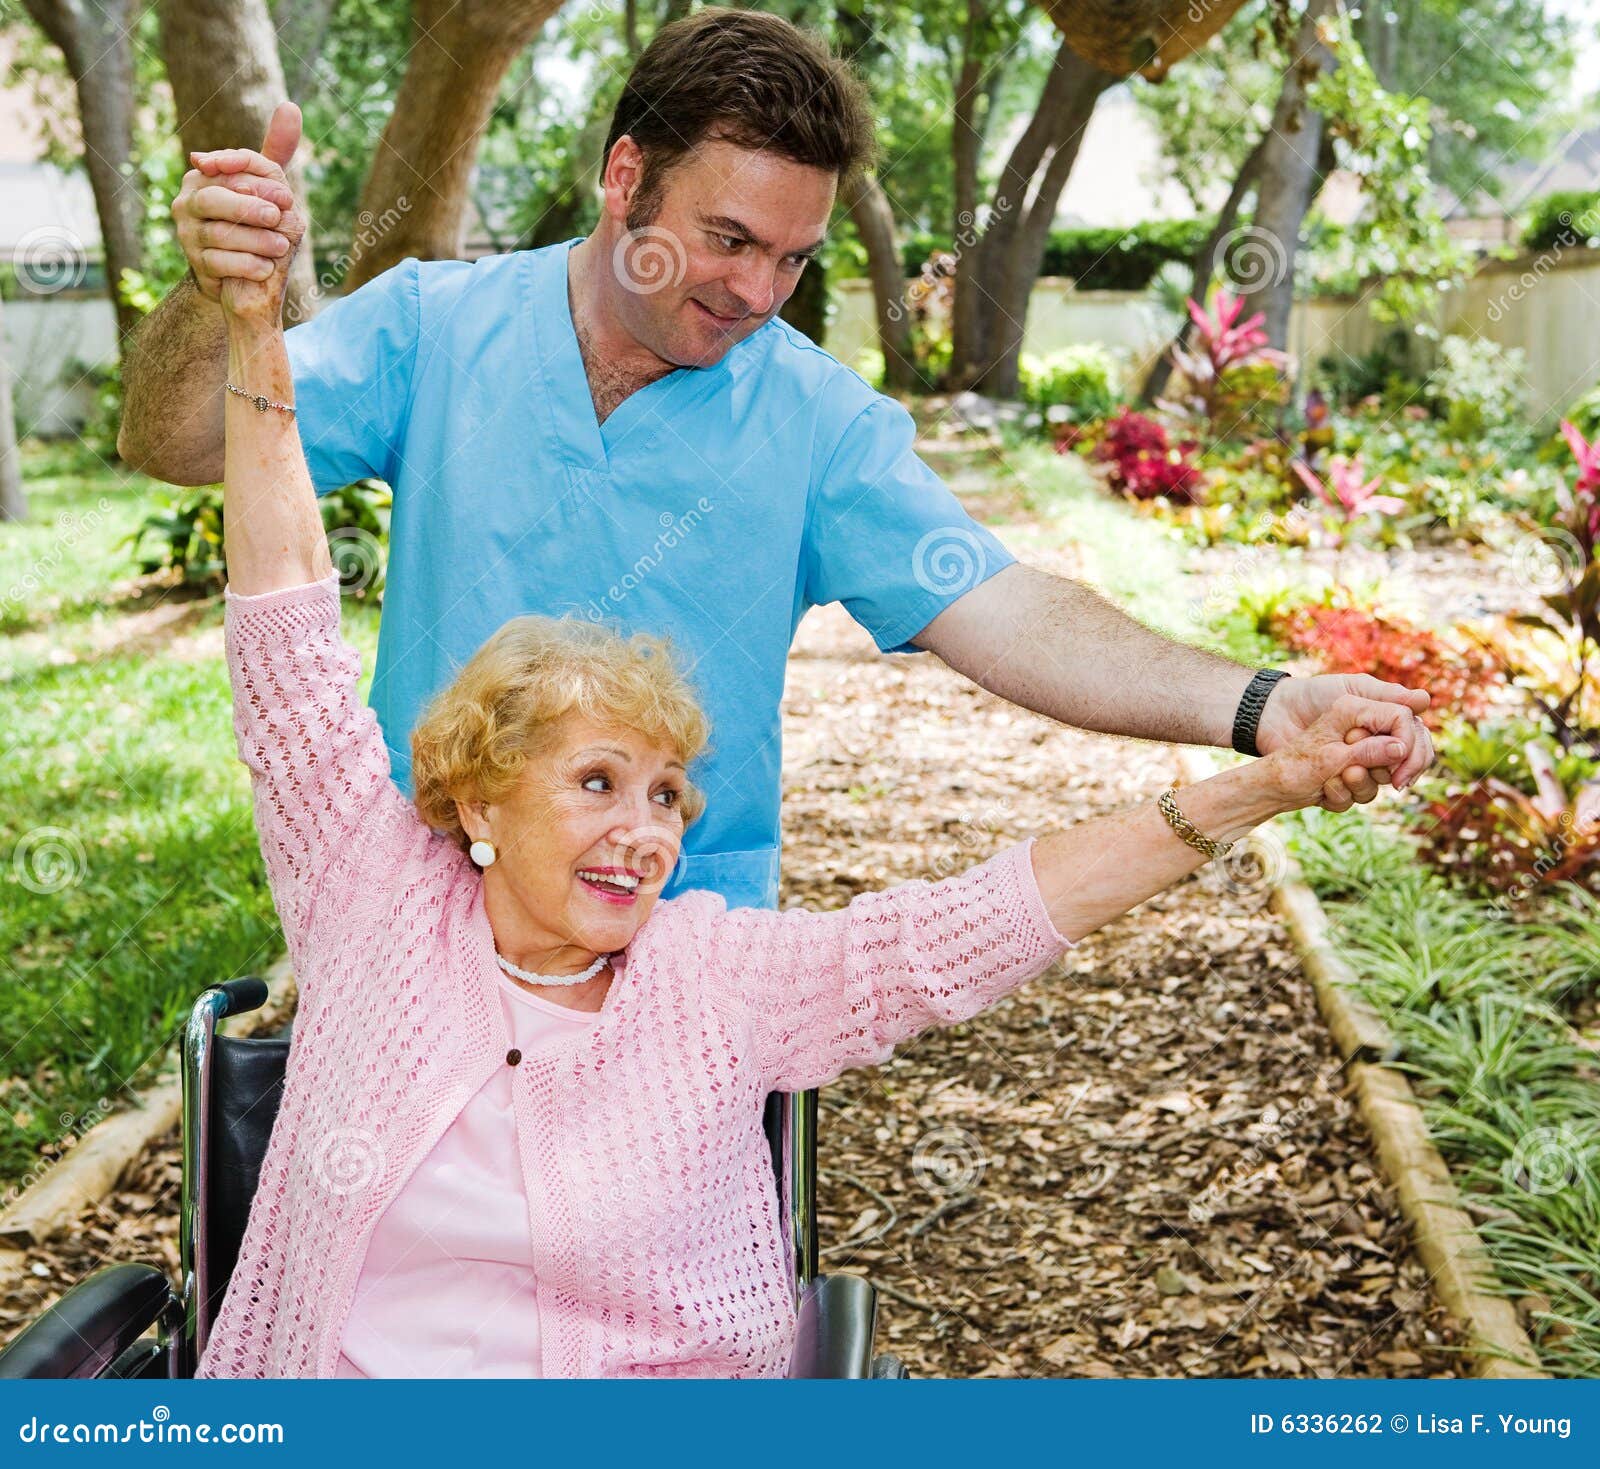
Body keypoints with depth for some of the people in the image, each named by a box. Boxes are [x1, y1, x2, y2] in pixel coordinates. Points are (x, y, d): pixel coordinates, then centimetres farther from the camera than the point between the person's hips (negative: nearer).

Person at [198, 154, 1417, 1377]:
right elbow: (289, 635, 0)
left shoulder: (723, 978, 2)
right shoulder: (382, 907, 2)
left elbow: (981, 922, -4)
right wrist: (255, 339, -4)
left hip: (666, 1372, 1)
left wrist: (1252, 793, -12)